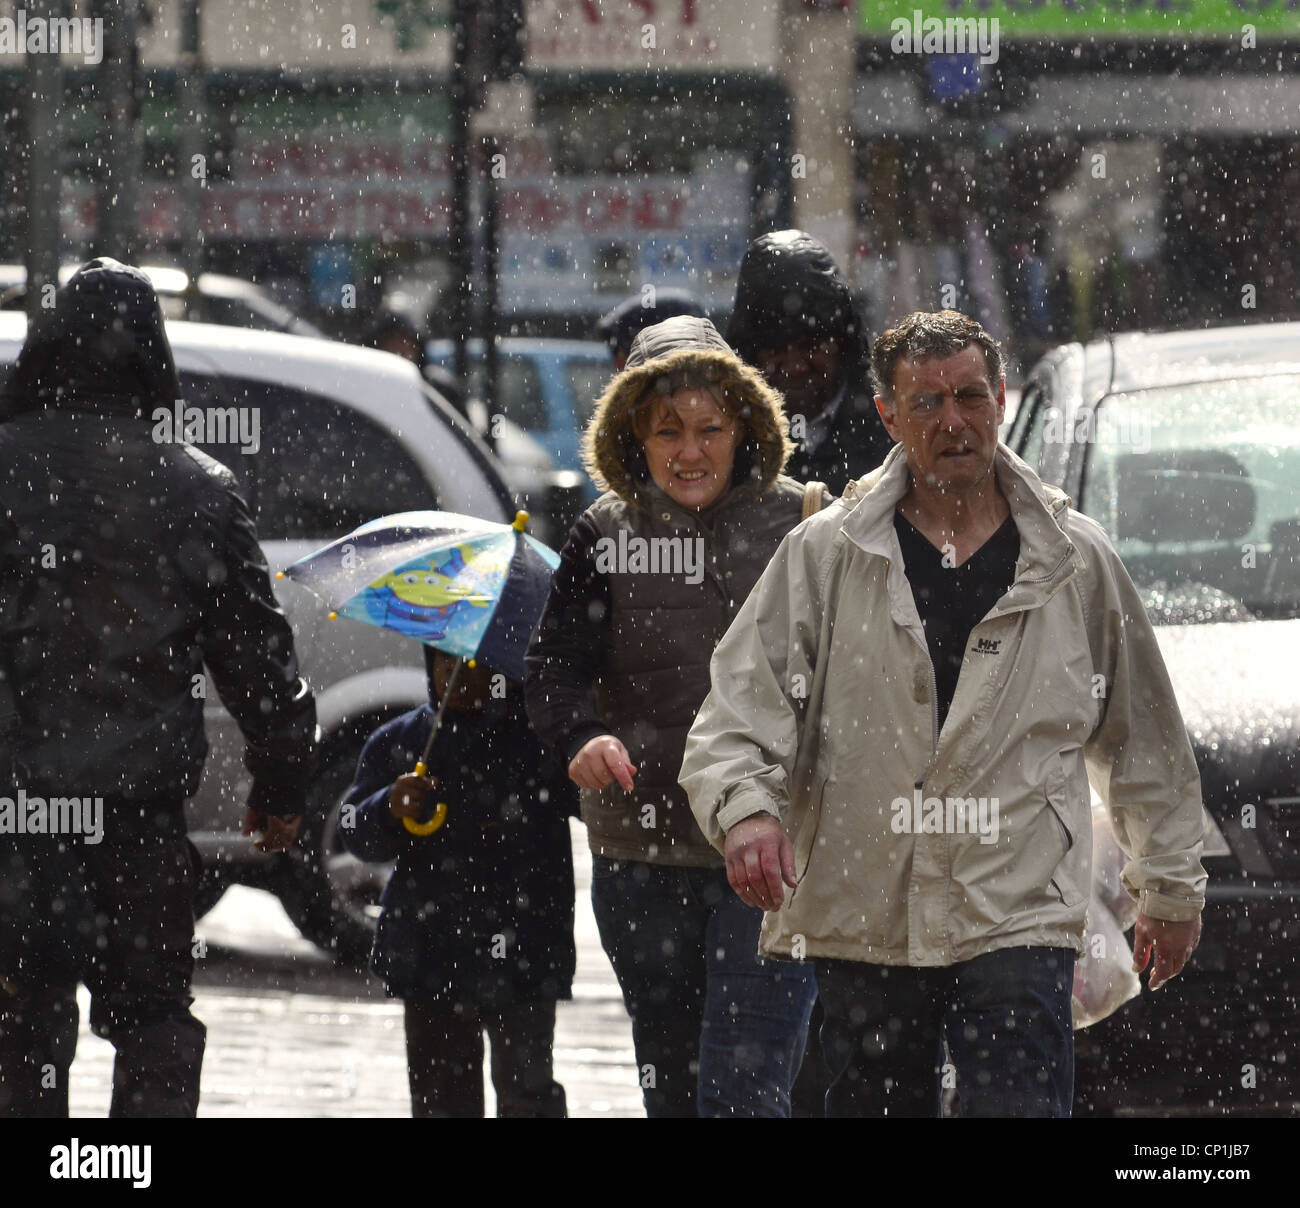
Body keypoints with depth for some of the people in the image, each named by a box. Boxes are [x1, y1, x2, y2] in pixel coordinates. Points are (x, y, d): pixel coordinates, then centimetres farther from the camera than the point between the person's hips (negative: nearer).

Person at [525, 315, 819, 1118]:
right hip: (644, 858, 4)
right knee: (671, 1087, 15)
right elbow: (557, 665, -2)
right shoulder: (605, 537, 6)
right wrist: (583, 736, -23)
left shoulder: (799, 524, -1)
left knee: (743, 1087, -14)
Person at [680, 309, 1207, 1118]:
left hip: (1019, 921, -2)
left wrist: (1172, 888, 20)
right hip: (862, 920, 2)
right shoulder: (825, 555, 4)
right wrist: (745, 808, -22)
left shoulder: (1076, 560, 6)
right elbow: (739, 713, -1)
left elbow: (1144, 739, 15)